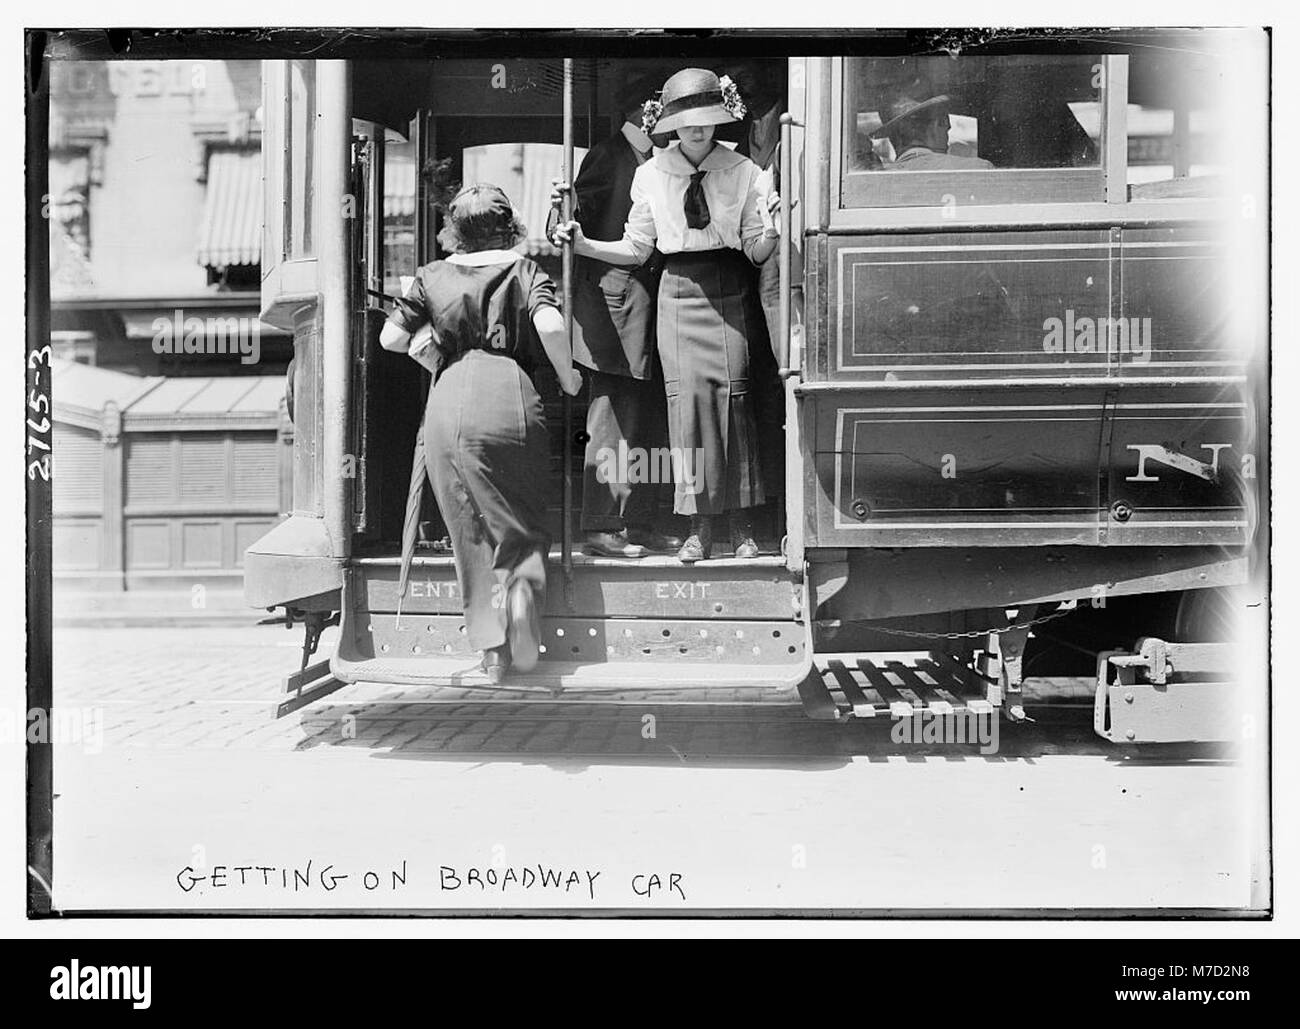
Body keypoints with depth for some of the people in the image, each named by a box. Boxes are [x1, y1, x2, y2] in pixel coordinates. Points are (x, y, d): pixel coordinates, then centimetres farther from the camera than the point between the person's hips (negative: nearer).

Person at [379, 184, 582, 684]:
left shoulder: (433, 276, 16)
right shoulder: (524, 270, 10)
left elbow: (391, 337, 9)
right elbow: (551, 326, -9)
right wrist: (567, 377, 6)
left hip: (446, 408, 2)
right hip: (509, 403, -1)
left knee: (470, 534, 10)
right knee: (522, 522, 11)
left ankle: (491, 648, 6)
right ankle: (523, 587, -20)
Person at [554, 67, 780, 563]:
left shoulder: (743, 171, 3)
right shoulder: (650, 175, 6)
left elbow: (757, 253, 2)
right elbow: (635, 250, 11)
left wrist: (769, 228, -18)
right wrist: (583, 245, -1)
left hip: (730, 293, -1)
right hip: (678, 292, 1)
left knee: (734, 393, -9)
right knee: (686, 395, -8)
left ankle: (741, 525, 0)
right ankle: (699, 526, -1)